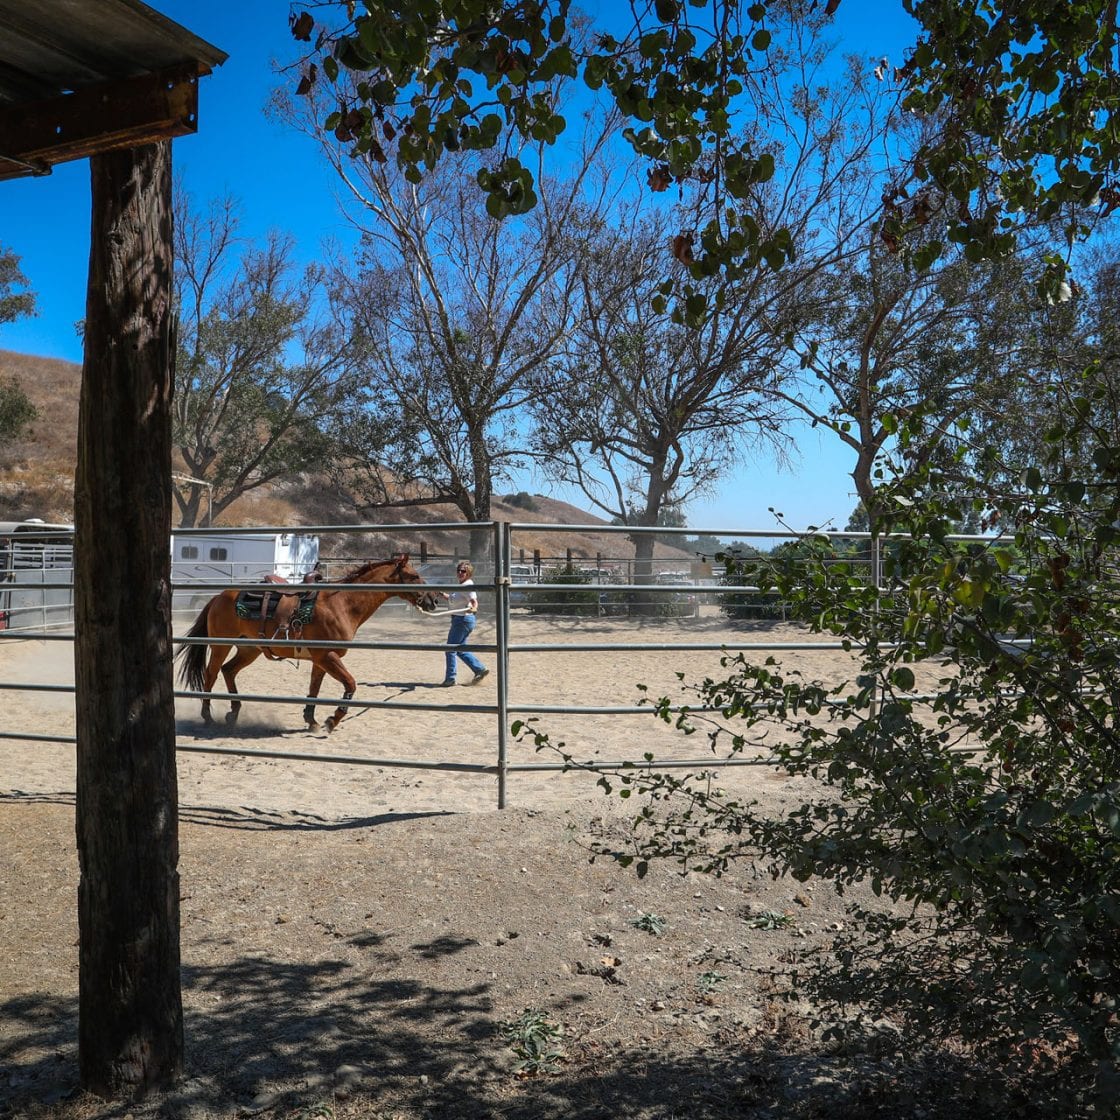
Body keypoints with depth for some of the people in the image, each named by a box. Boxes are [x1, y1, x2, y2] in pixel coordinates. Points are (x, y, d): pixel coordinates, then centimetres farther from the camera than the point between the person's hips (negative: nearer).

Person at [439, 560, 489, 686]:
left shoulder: (467, 586, -17)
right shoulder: (461, 586, 13)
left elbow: (474, 601, -30)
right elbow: (454, 599, 27)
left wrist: (473, 608, -50)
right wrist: (443, 595, 16)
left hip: (463, 620, -10)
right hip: (459, 620, 10)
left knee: (450, 649, -3)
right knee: (460, 649, 17)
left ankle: (450, 678, 5)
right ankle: (480, 669, 19)